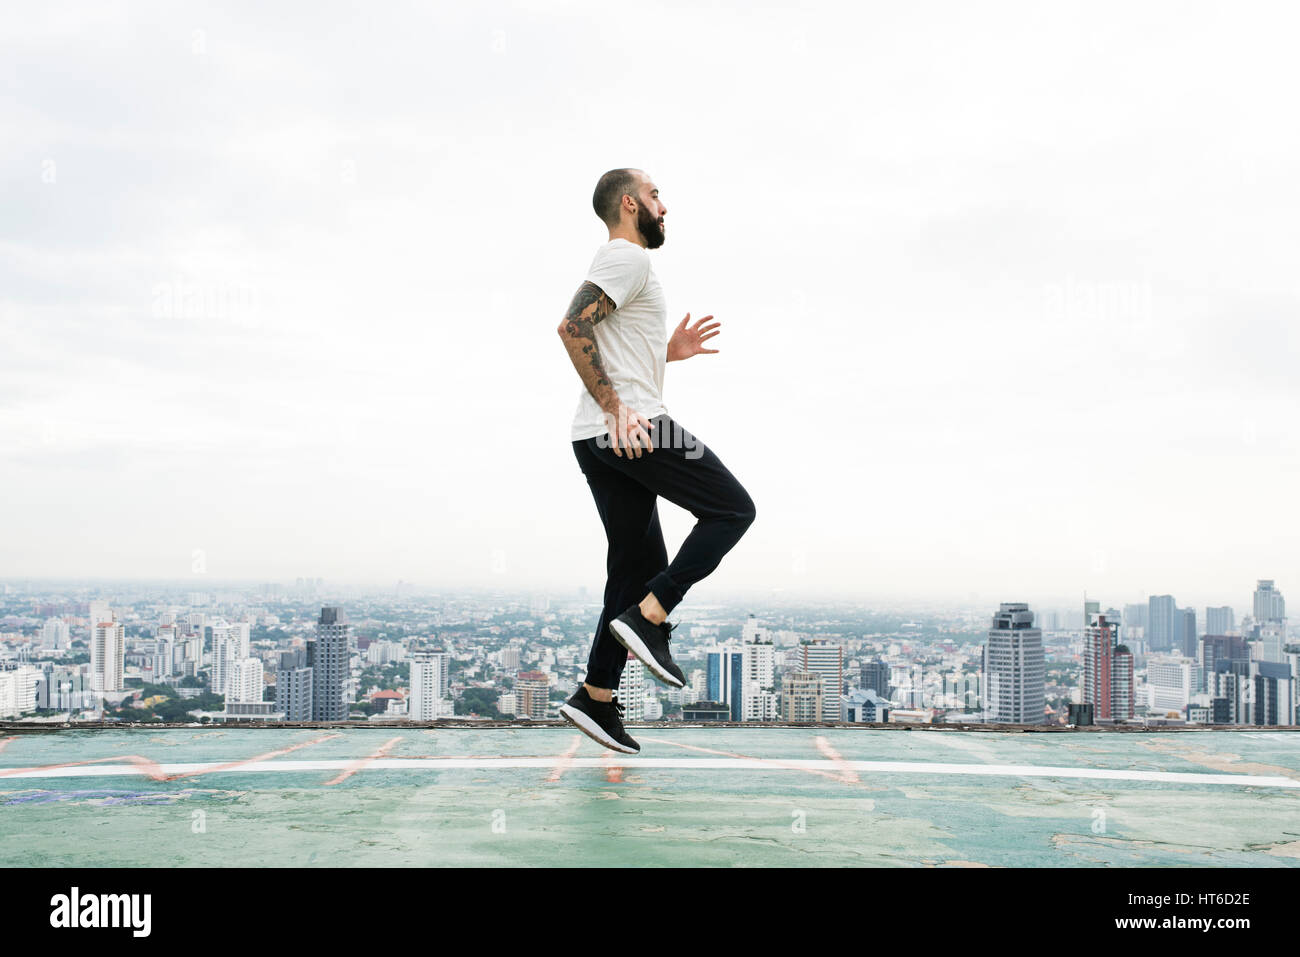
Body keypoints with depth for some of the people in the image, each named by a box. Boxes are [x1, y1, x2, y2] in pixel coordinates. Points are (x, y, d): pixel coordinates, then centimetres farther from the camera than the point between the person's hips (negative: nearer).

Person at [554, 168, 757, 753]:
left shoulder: (621, 263, 28)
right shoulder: (627, 257, -4)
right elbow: (572, 328, -18)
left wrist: (667, 352, 22)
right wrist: (614, 407, -20)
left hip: (602, 441, 10)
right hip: (630, 429, -10)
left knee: (639, 566, 10)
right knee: (732, 509, -5)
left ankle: (596, 699, 9)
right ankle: (647, 619, -13)